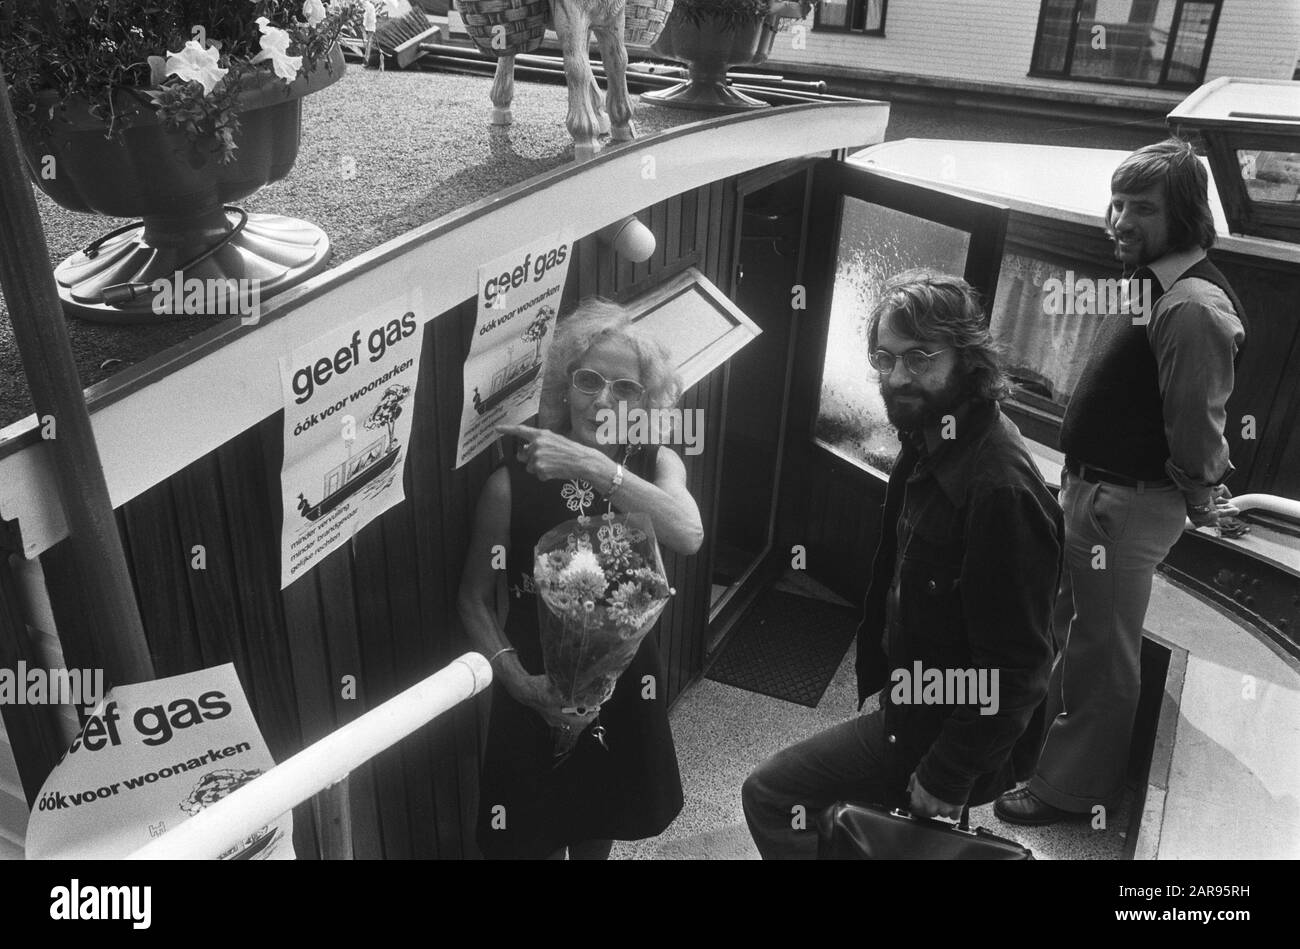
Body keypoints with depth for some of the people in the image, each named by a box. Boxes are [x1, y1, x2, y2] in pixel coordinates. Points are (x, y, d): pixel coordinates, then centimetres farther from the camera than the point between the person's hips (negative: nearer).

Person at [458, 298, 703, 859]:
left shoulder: (657, 464, -7)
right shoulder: (513, 481, -14)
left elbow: (688, 536, -30)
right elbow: (475, 598, -6)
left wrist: (591, 465, -38)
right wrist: (520, 681, -19)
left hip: (624, 689, 2)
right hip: (536, 691, -2)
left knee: (598, 836, 23)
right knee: (536, 839, 14)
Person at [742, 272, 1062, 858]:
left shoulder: (1000, 490, -31)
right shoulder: (928, 447, -1)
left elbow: (1015, 668, -27)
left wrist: (947, 780, -21)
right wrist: (879, 674, 10)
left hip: (945, 735, -9)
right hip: (911, 703, 9)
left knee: (770, 796, -2)